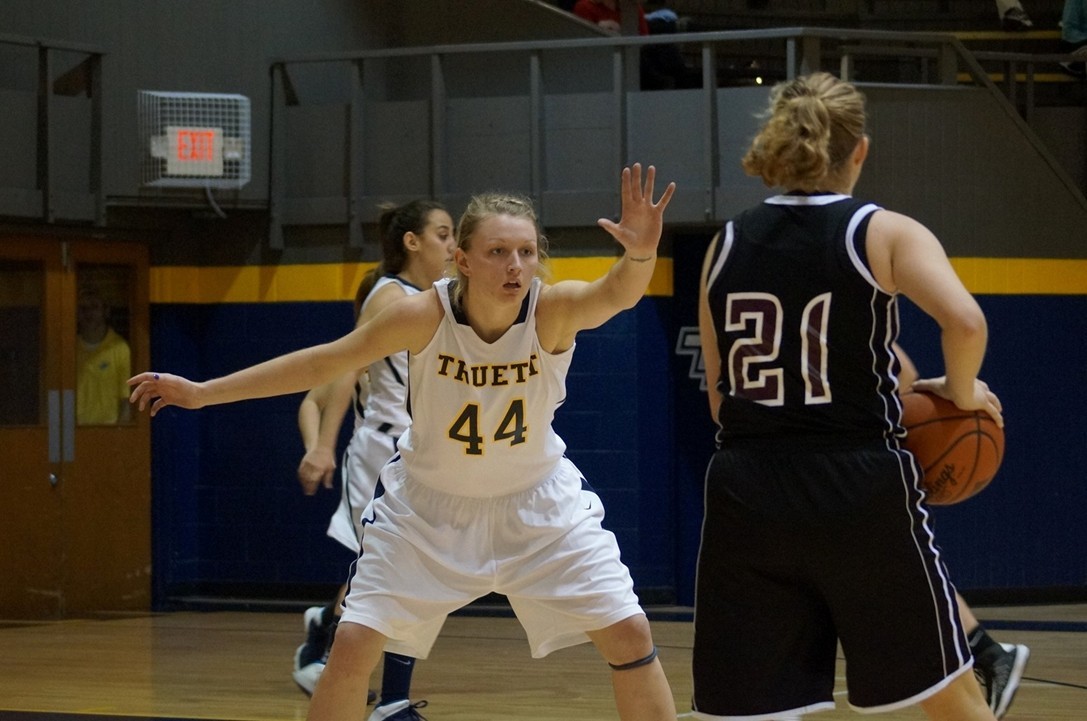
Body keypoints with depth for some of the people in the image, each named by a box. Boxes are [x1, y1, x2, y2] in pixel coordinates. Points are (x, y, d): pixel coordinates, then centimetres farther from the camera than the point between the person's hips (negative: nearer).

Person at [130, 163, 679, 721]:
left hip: (535, 501, 0)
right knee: (352, 644, -7)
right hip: (428, 501, 0)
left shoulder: (553, 310, -26)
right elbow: (325, 362, -14)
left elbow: (615, 295, -48)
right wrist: (203, 393, -13)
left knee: (629, 634, -9)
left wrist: (641, 254, -72)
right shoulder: (426, 315, -25)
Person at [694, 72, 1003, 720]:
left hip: (747, 497, 3)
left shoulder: (726, 246, 10)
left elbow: (722, 399, 13)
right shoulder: (885, 234, -1)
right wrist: (961, 392, 0)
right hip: (862, 495, -3)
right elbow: (965, 321, -19)